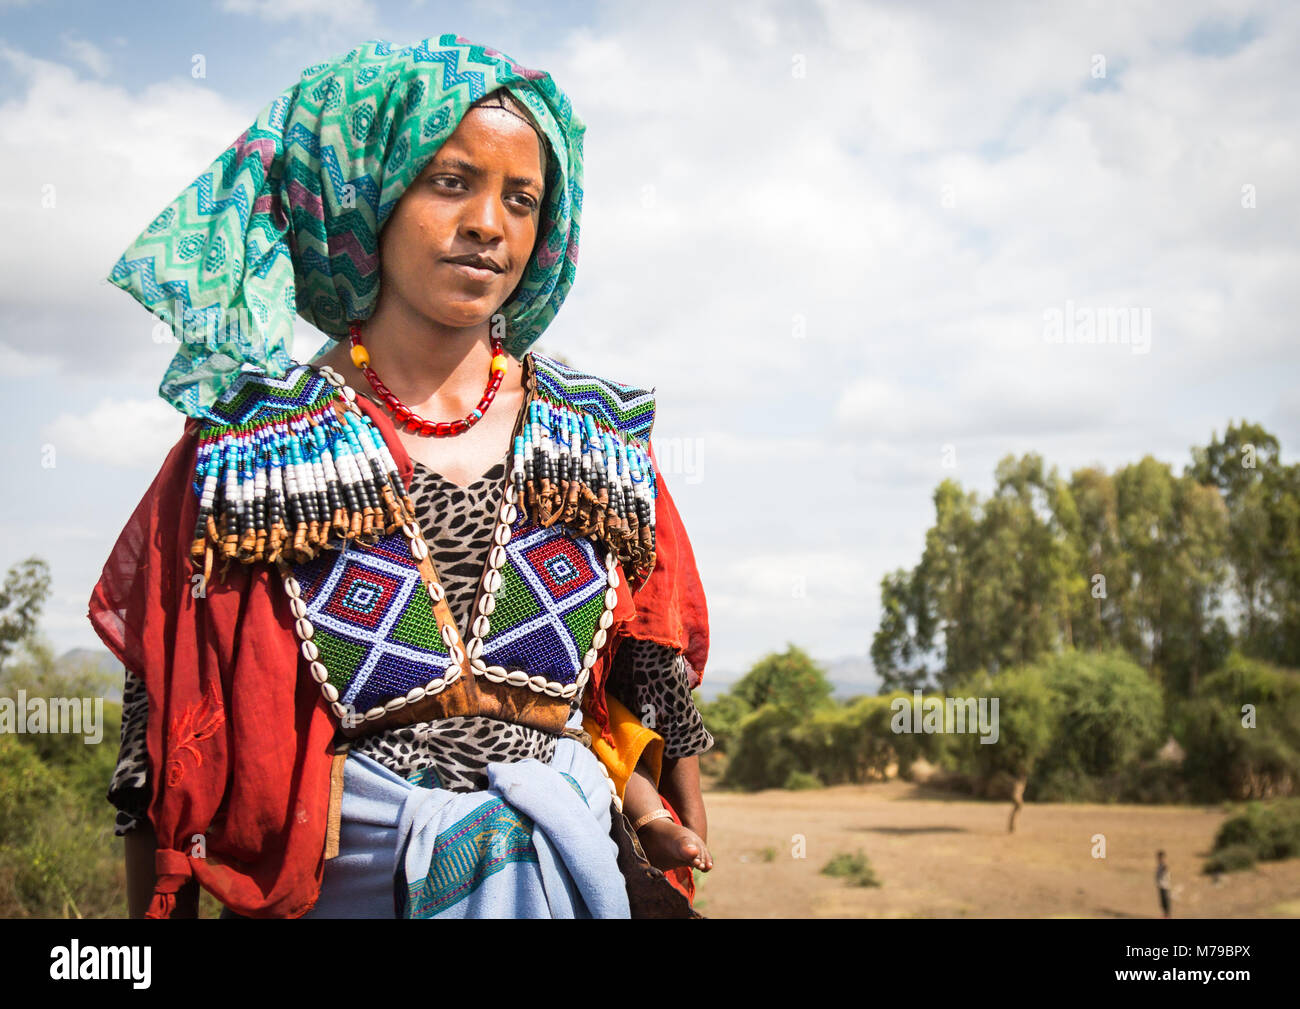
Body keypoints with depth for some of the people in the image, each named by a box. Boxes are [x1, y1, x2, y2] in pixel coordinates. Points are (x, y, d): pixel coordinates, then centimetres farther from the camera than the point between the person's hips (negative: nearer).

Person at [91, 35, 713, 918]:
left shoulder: (597, 438, 2)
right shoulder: (254, 439, -5)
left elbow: (647, 681, 7)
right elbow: (167, 725, -3)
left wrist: (677, 873, 0)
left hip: (569, 866, 2)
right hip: (338, 877, -2)